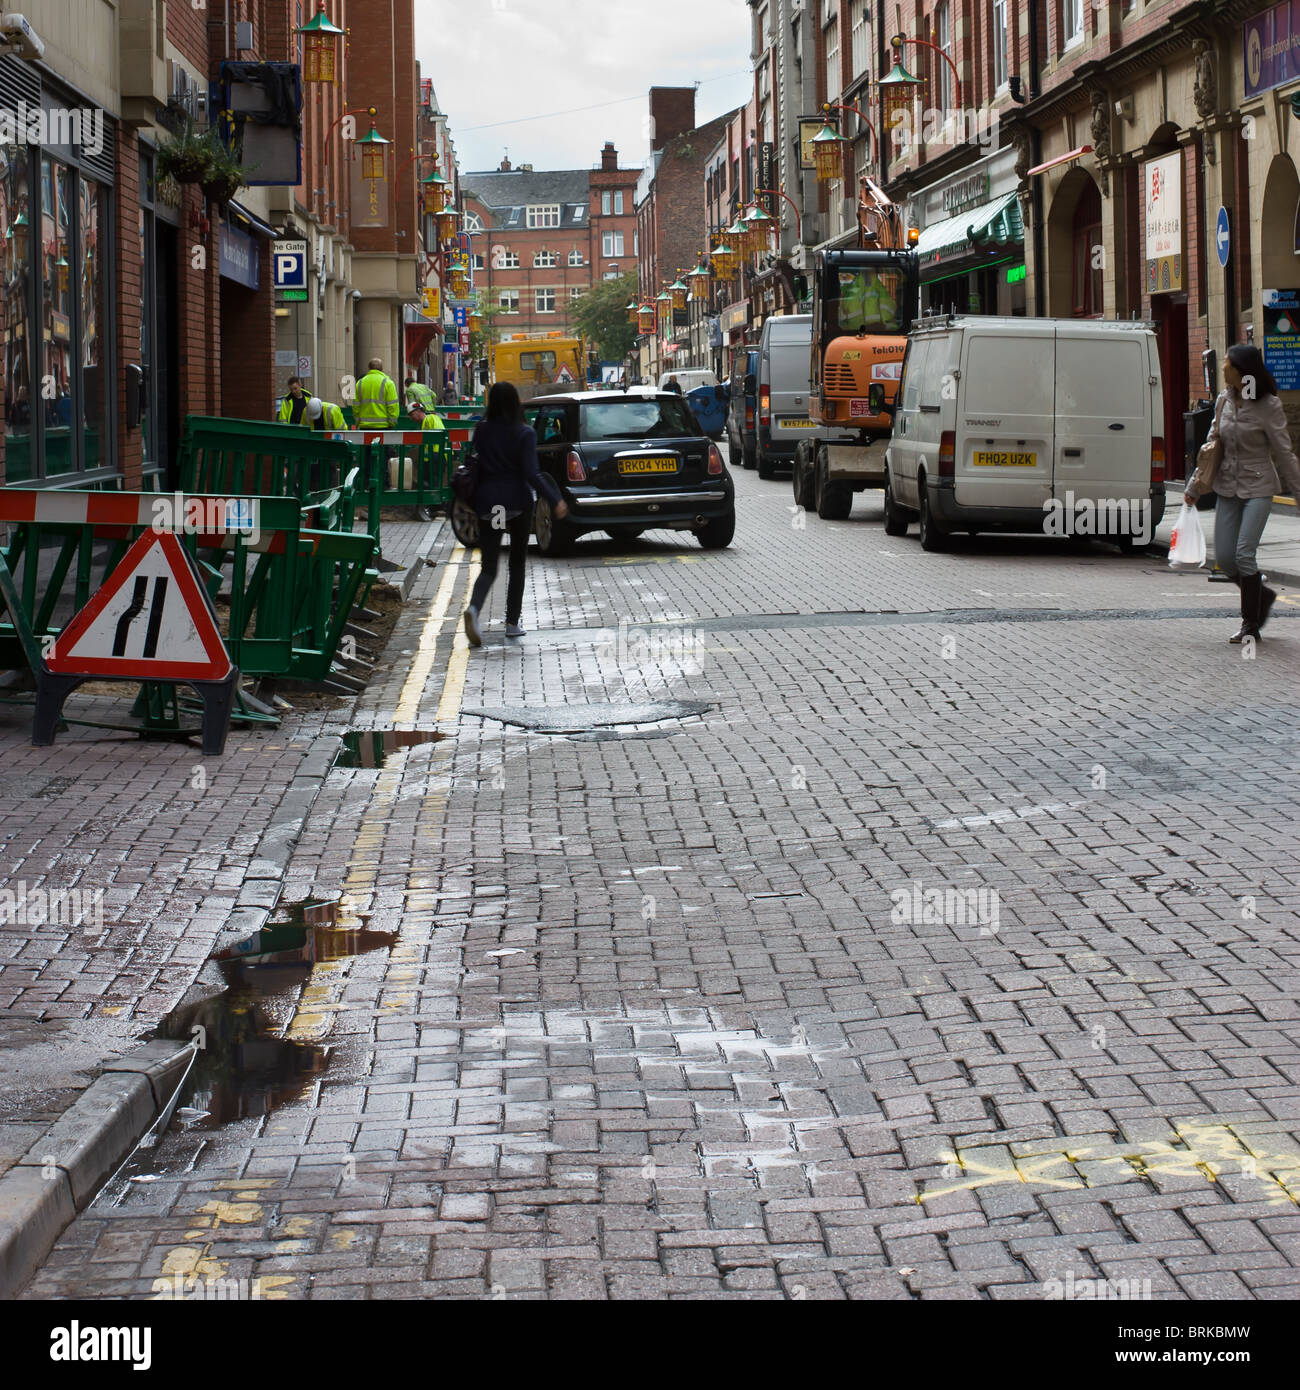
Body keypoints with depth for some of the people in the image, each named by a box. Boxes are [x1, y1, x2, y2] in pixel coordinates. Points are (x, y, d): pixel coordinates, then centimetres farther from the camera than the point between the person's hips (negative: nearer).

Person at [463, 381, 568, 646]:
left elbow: (477, 468, 5)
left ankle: (474, 607, -26)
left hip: (487, 502, 2)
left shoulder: (481, 432, 3)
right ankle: (512, 622, 14)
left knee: (489, 566, 2)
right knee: (517, 563, 14)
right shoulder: (524, 434, -7)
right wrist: (556, 500, -14)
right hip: (517, 502, -2)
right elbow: (531, 473, -14)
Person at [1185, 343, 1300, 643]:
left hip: (1258, 486, -6)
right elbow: (1212, 445, 13)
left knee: (1244, 554, -13)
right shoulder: (1224, 400, 4)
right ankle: (1262, 595, 29)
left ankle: (1250, 623, 1)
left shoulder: (1268, 405, -12)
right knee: (1224, 558, 2)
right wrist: (1194, 487, 14)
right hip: (1228, 487, 6)